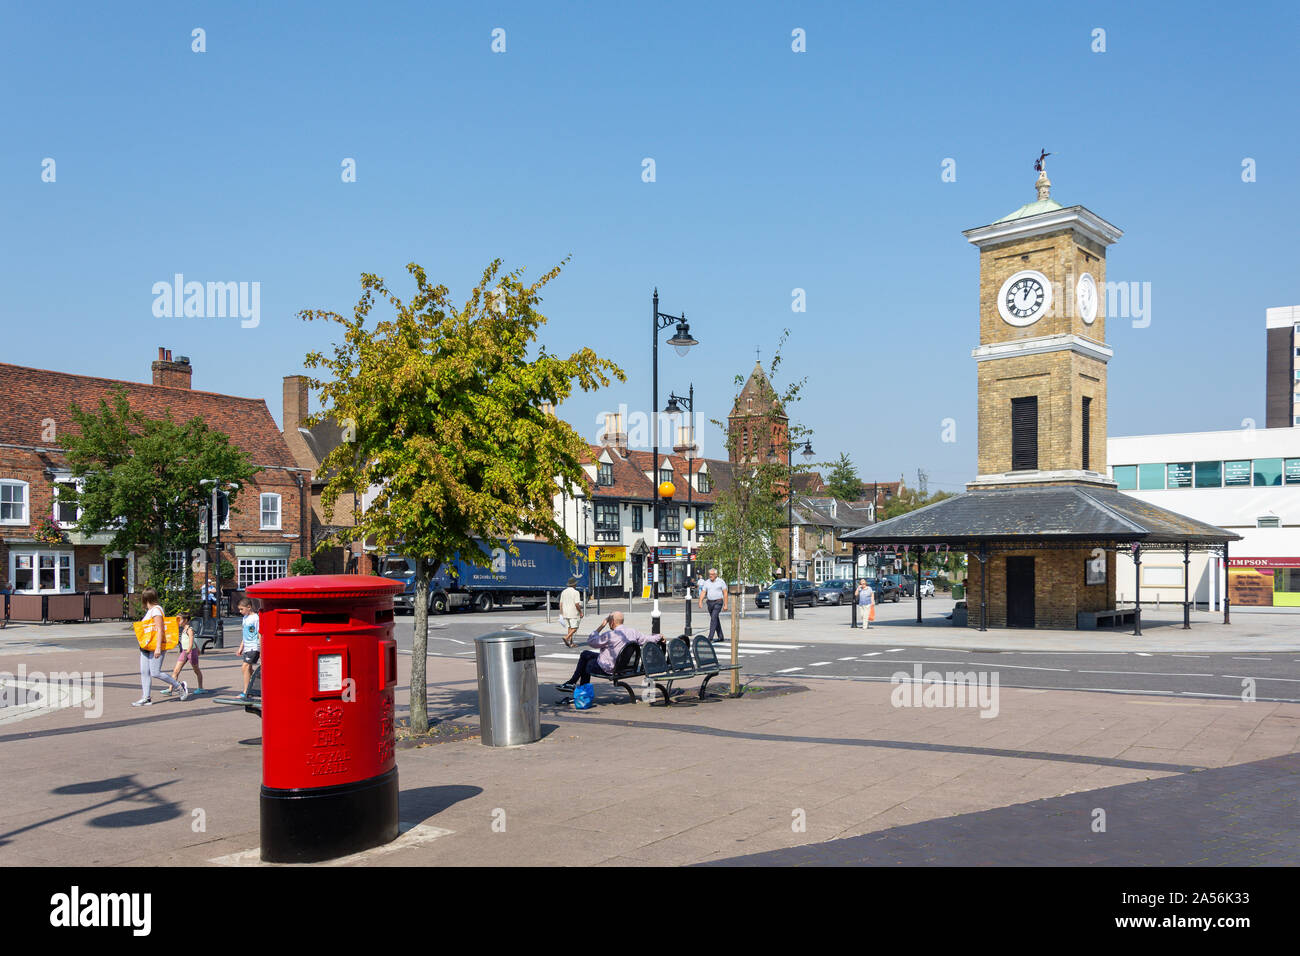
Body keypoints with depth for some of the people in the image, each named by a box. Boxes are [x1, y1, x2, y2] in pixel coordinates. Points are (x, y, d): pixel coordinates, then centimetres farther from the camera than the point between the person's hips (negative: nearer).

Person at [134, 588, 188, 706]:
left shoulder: (156, 610, -12)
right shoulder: (149, 611, 17)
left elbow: (160, 629, -17)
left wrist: (158, 647, -22)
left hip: (155, 646, -9)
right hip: (146, 647, 9)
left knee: (155, 673, -10)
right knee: (144, 672, 4)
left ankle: (180, 686, 4)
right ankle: (146, 698, 6)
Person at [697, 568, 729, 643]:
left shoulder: (721, 582, -3)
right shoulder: (706, 582, 7)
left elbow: (725, 593, -3)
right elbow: (703, 593, 3)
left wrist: (725, 605, -8)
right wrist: (700, 602, -12)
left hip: (718, 602, -5)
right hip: (710, 602, 5)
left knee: (713, 618, -17)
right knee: (715, 619, 11)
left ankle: (710, 637, -22)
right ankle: (720, 637, 22)